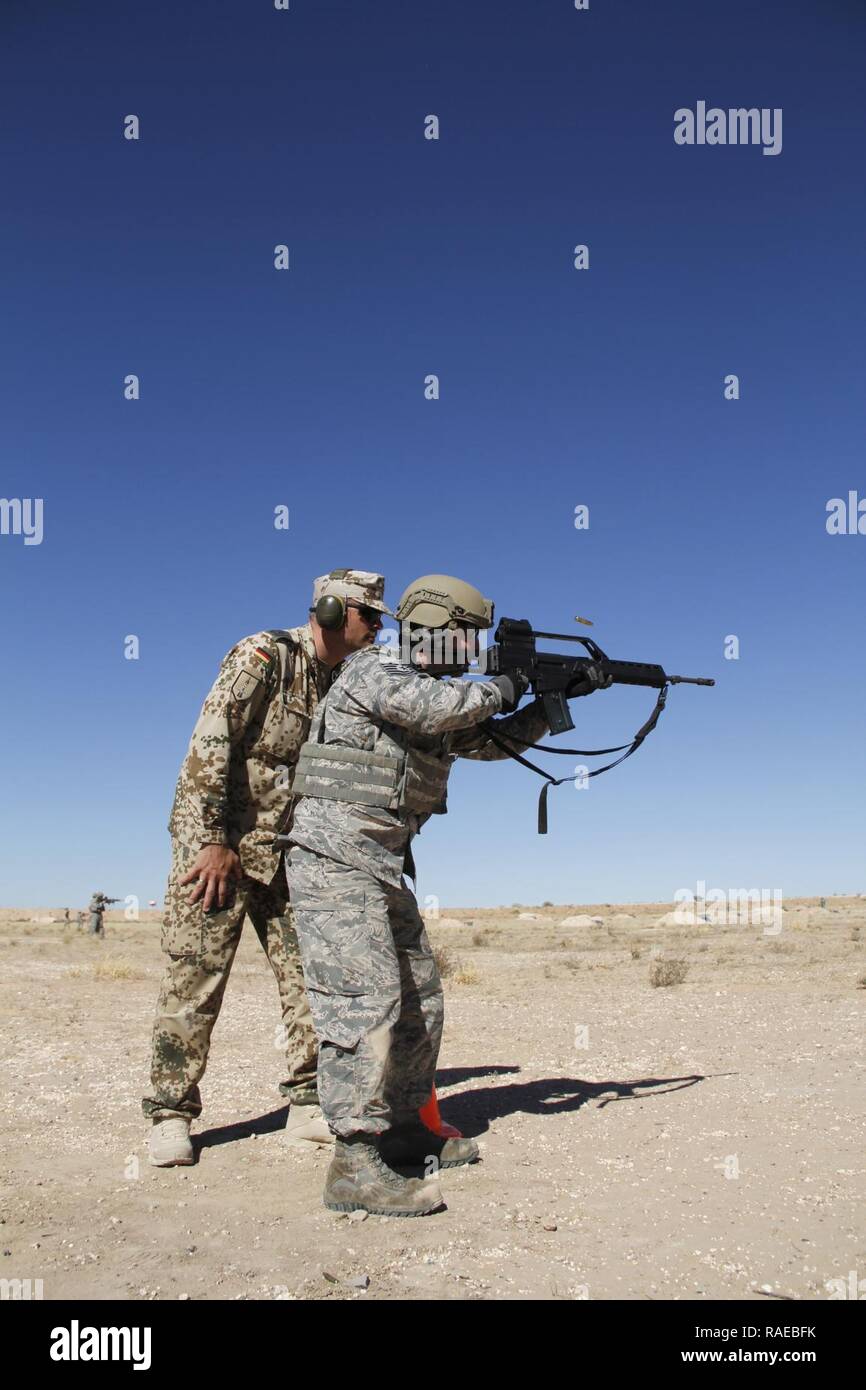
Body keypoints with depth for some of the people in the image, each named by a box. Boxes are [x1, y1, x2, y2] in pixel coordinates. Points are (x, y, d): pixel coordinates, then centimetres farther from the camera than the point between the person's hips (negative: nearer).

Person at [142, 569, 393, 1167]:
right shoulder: (265, 655, -11)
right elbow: (210, 743, -17)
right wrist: (216, 841, -19)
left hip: (285, 850, 7)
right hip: (215, 841, -7)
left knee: (310, 975, 5)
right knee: (196, 978, -3)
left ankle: (310, 1105, 16)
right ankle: (171, 1116, 9)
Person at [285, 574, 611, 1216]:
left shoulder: (438, 699, 17)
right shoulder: (372, 671, -11)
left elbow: (496, 739, 23)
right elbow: (443, 707, -27)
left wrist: (563, 695, 14)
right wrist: (503, 688, -8)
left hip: (383, 869, 10)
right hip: (335, 862, -10)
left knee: (420, 1001, 14)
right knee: (368, 1002, -15)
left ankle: (404, 1127, 27)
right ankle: (355, 1165, -13)